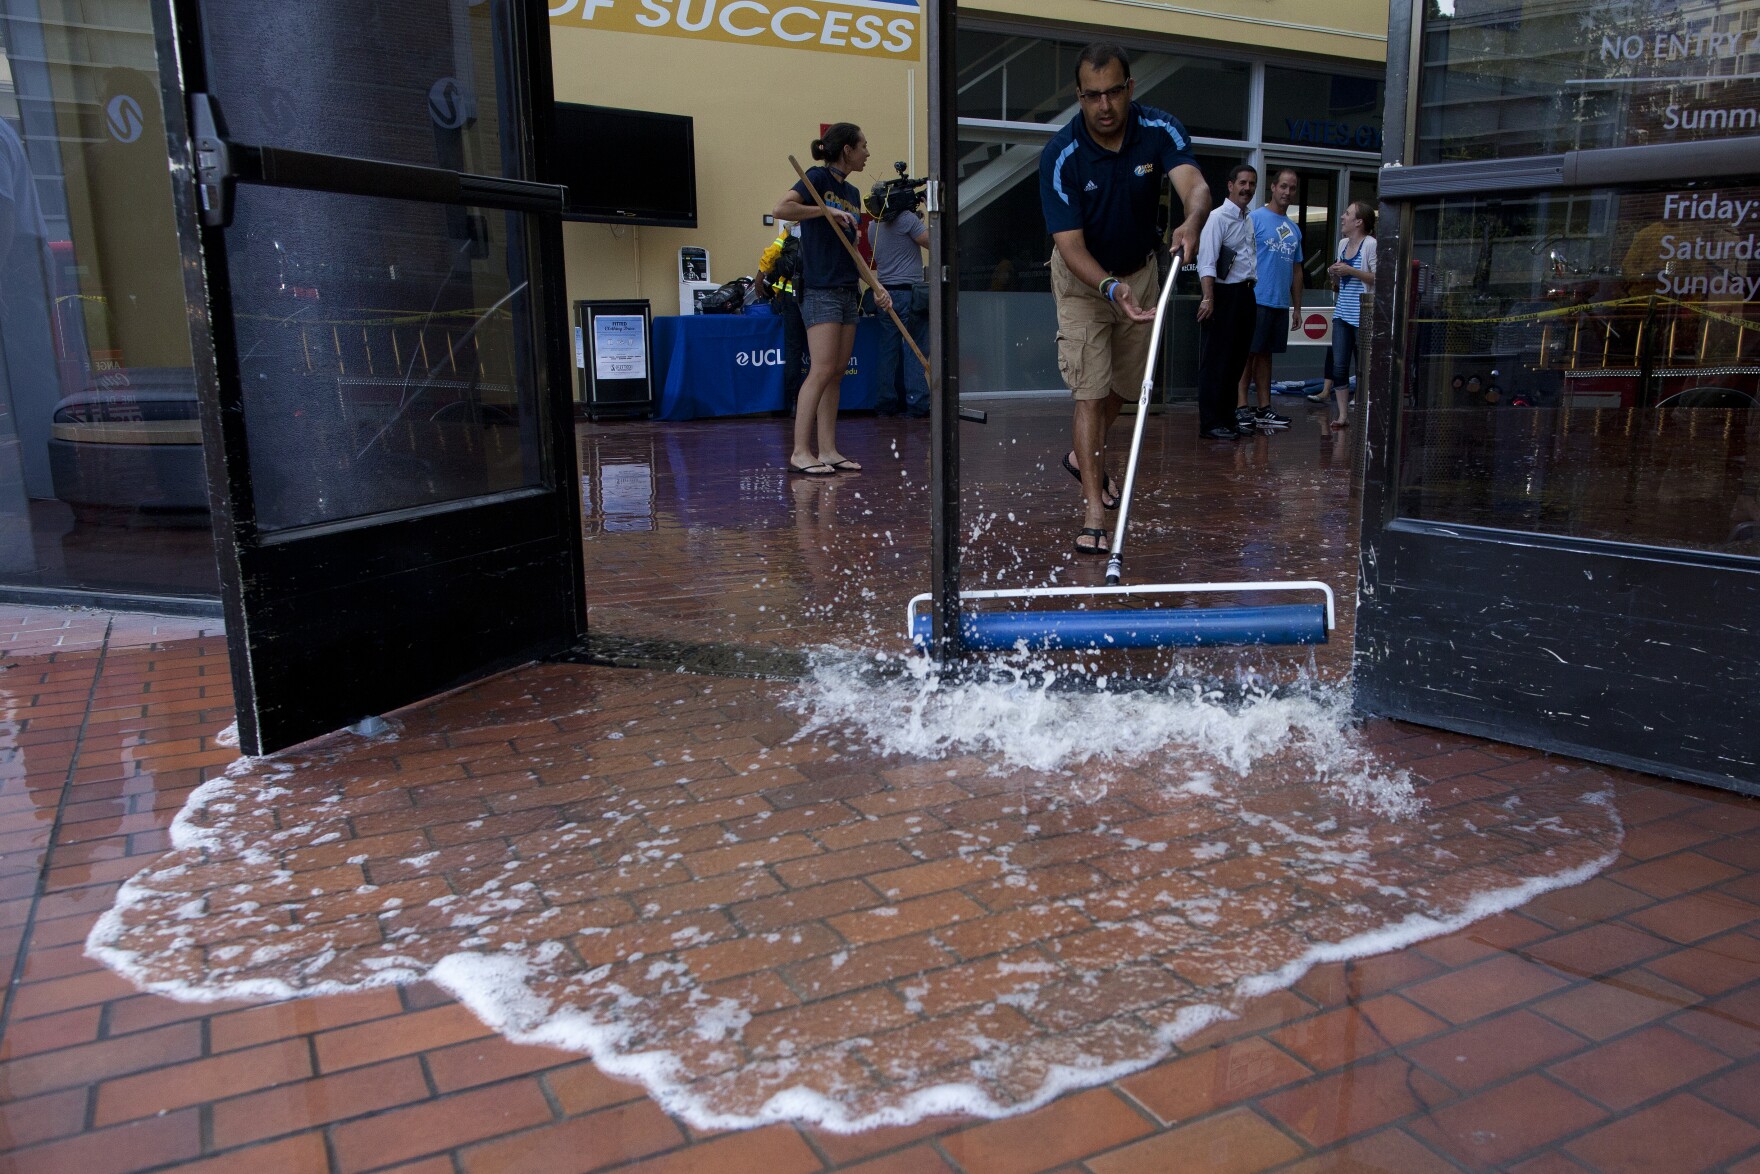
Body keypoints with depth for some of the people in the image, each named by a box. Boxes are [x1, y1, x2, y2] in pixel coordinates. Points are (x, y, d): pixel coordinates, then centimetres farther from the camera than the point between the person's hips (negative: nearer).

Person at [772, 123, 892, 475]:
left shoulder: (851, 193, 19)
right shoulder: (818, 178, -5)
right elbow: (781, 208, -20)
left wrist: (875, 285, 13)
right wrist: (828, 211, -17)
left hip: (847, 291, 8)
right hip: (820, 289, -8)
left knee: (837, 374, 5)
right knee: (821, 371, -13)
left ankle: (827, 450, 8)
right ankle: (800, 452, -10)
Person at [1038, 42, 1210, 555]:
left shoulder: (1160, 130, -19)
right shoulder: (1060, 156, -26)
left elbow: (1194, 184, -36)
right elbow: (1070, 245, -30)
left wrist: (1191, 220, -60)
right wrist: (1110, 289, -48)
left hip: (1140, 271, 4)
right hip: (1083, 278, -4)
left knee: (1126, 383, 17)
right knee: (1090, 389, -12)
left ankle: (1086, 455, 44)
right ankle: (1093, 508, -11)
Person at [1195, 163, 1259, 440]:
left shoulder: (1248, 220, 16)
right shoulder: (1218, 218, -10)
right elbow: (1207, 262, -18)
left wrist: (1252, 297, 18)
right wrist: (1208, 298, -26)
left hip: (1245, 295, 9)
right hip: (1224, 295, -9)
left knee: (1237, 360, 12)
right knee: (1216, 362, -5)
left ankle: (1227, 417, 21)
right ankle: (1210, 424, 0)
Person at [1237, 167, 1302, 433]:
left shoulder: (1294, 229, 18)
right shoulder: (1255, 219, -2)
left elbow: (1296, 270, 21)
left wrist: (1297, 307, 18)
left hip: (1281, 303, 6)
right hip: (1257, 299, -6)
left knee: (1265, 354, 10)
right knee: (1248, 353, -6)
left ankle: (1264, 409, 12)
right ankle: (1241, 407, -5)